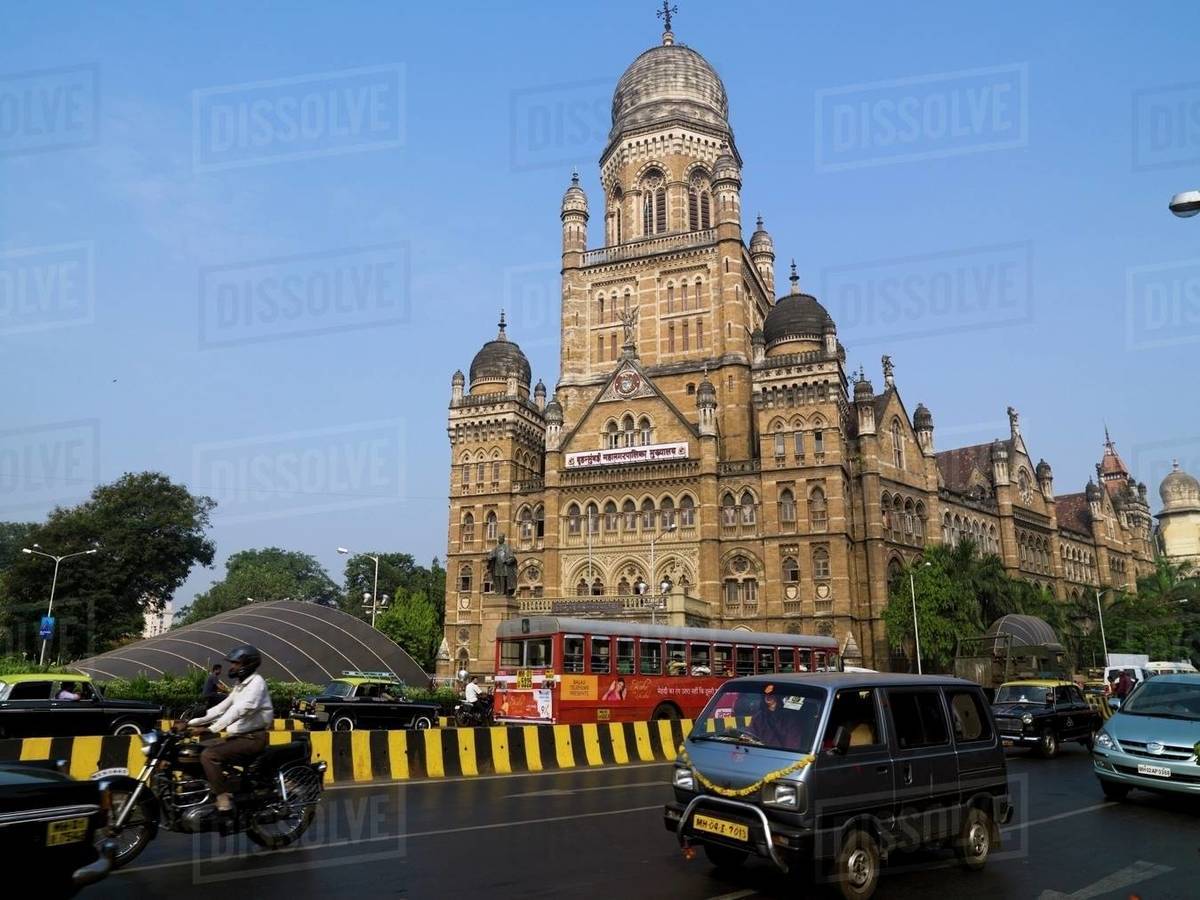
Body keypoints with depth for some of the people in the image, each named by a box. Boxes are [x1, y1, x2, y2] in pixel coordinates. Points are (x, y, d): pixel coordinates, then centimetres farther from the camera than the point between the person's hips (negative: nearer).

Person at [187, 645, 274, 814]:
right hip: (239, 736, 10)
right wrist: (194, 722, 5)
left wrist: (211, 729, -31)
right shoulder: (241, 684, 17)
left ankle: (224, 799, -21)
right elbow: (222, 707, 14)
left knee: (209, 755, -22)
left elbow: (238, 711, -25)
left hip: (253, 738, -10)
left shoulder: (256, 683, -14)